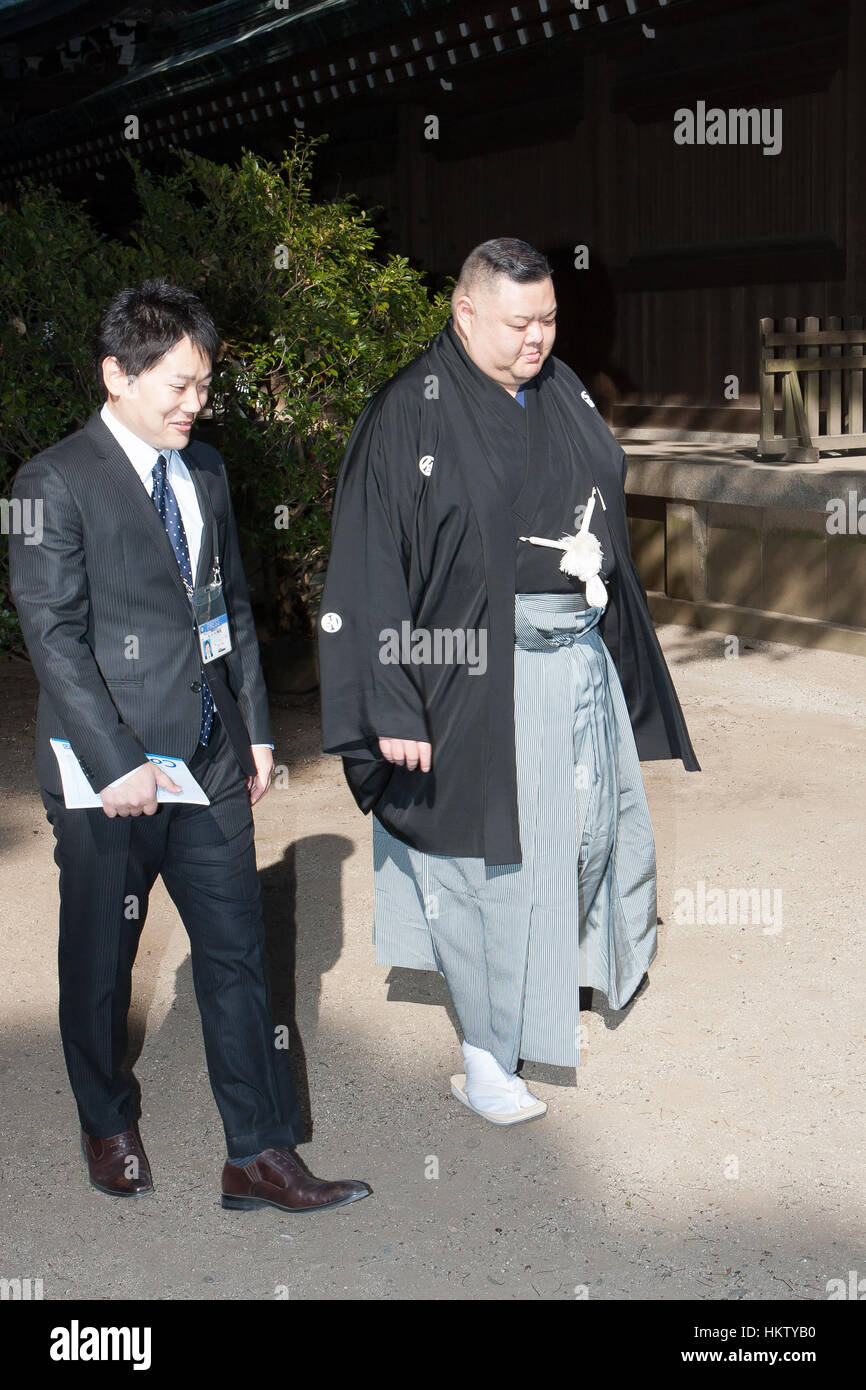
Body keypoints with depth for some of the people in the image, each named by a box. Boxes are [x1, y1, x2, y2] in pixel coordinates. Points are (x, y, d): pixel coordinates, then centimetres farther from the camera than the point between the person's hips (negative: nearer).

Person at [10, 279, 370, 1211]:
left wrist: (256, 727, 11)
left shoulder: (204, 470, 11)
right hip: (108, 777, -5)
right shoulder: (54, 484, -10)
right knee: (100, 965, 12)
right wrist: (117, 765, -18)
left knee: (238, 956, 7)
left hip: (211, 764, 6)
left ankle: (260, 1154, 16)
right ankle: (108, 1127, 34)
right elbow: (55, 638, -14)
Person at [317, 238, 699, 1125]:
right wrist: (394, 707, -19)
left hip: (582, 658, 7)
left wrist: (615, 645, 19)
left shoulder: (564, 394, 7)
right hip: (480, 672, -7)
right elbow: (370, 568, -16)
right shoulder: (411, 415, -14)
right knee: (491, 855, 1)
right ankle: (487, 1056, 16)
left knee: (593, 820, 20)